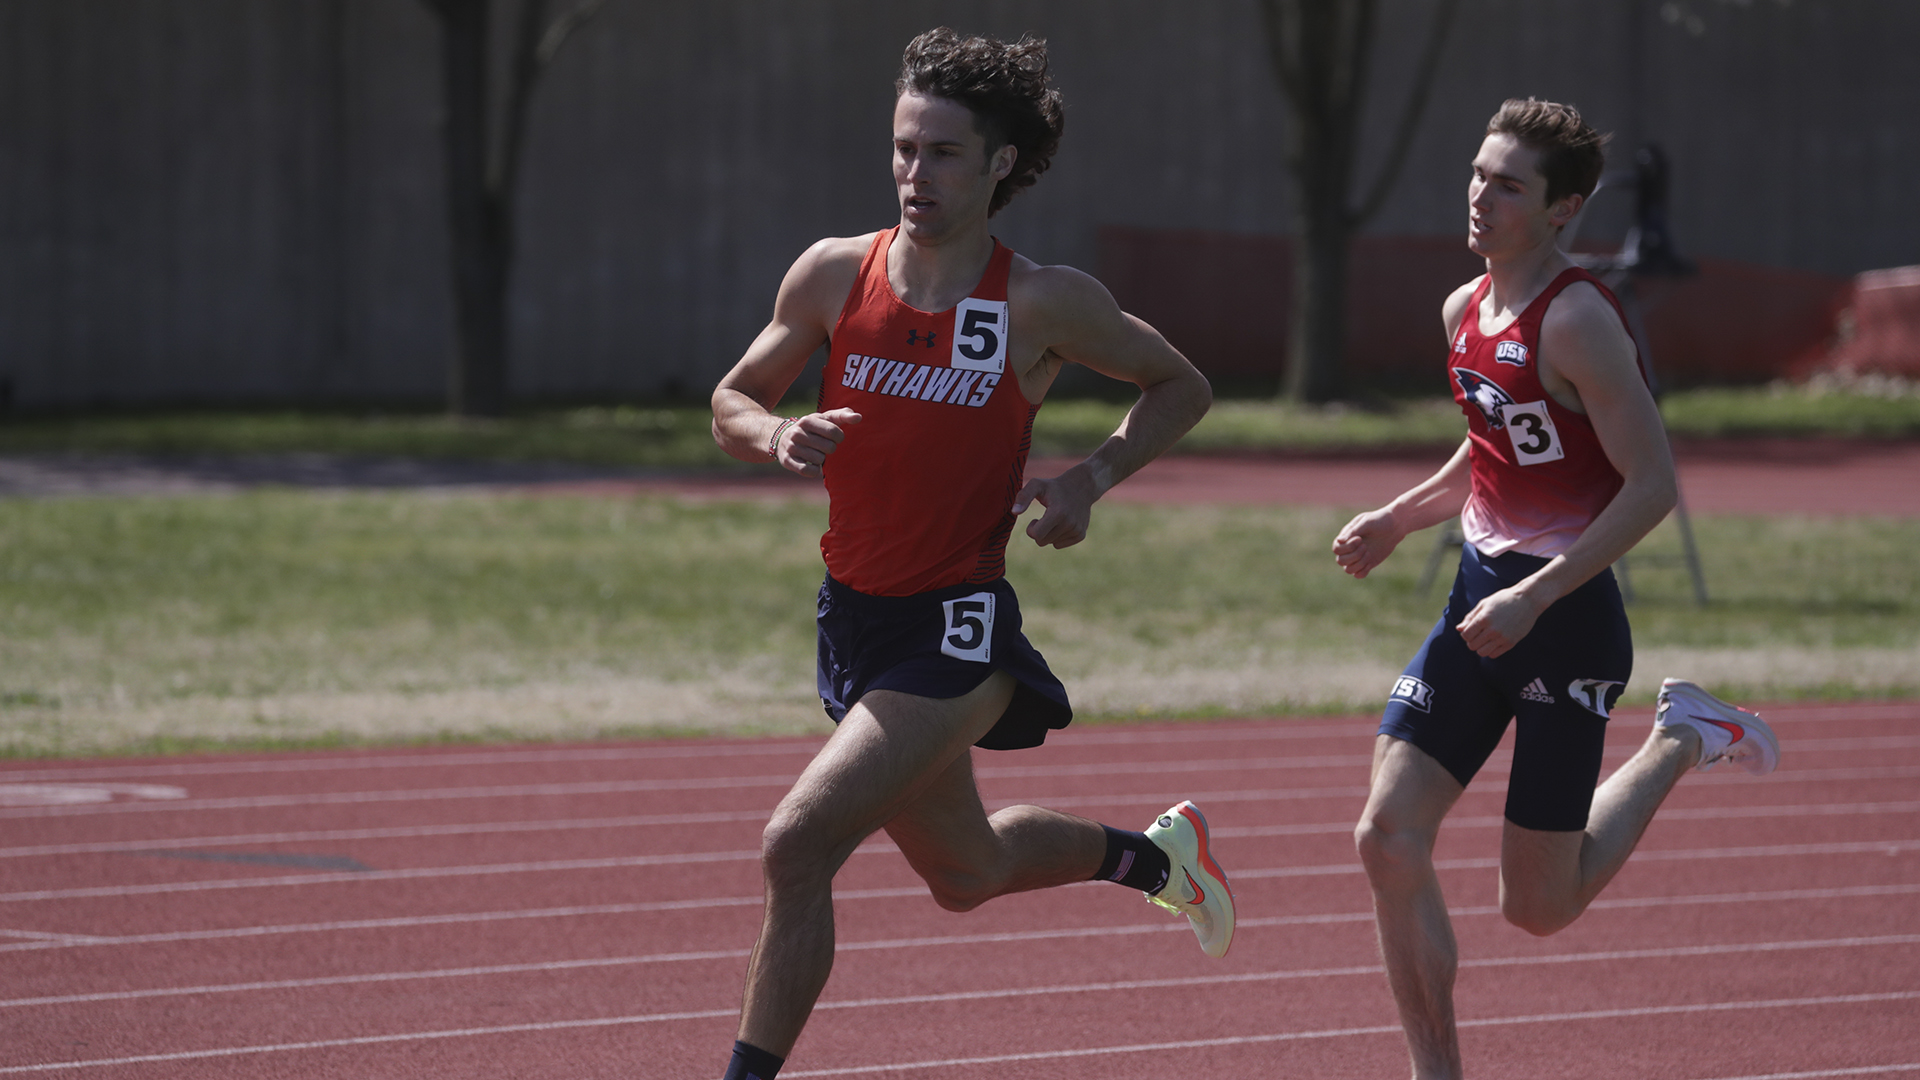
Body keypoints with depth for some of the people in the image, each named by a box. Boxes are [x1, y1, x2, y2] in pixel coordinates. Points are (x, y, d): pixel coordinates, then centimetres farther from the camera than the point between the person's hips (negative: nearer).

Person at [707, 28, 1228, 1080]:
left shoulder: (1044, 304, -10)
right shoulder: (834, 274, -3)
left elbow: (1181, 387, 5)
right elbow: (732, 402, 8)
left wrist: (1091, 478, -10)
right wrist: (778, 435, -14)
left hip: (959, 628, -5)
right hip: (854, 612, 5)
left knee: (796, 845, -22)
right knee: (965, 873, 23)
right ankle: (1150, 852, 51)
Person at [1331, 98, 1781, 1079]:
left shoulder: (1577, 323, -18)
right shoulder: (1464, 311, 8)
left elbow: (1653, 485, -21)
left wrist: (1534, 598, -24)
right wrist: (1397, 520, 10)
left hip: (1566, 620, -7)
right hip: (1479, 596, 7)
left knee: (1539, 907, 3)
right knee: (1389, 838, -7)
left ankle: (1681, 743, 25)